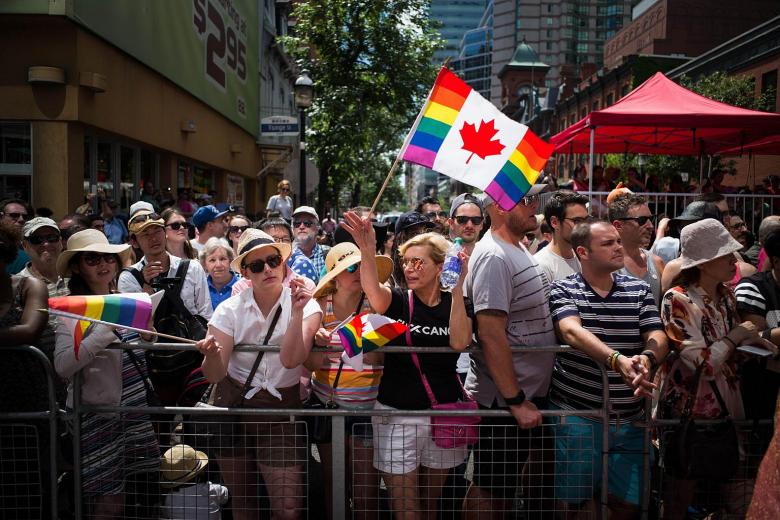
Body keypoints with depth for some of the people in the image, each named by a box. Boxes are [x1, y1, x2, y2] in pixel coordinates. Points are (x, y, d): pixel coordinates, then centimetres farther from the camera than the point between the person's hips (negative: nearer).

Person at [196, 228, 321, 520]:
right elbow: (214, 375, -11)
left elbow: (290, 360, -25)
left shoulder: (306, 305, -11)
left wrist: (297, 313, -35)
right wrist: (212, 354, -32)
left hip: (282, 411, -1)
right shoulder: (230, 309, -7)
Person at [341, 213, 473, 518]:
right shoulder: (398, 301, -2)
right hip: (396, 413, -1)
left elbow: (459, 342, -19)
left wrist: (458, 288, -21)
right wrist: (367, 252, -43)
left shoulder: (456, 304, 1)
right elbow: (372, 291, -25)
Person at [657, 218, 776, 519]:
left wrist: (755, 342, -3)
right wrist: (737, 335, -14)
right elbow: (702, 365, -24)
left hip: (727, 404, 7)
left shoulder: (726, 295, 4)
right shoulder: (677, 300, -19)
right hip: (689, 408, -7)